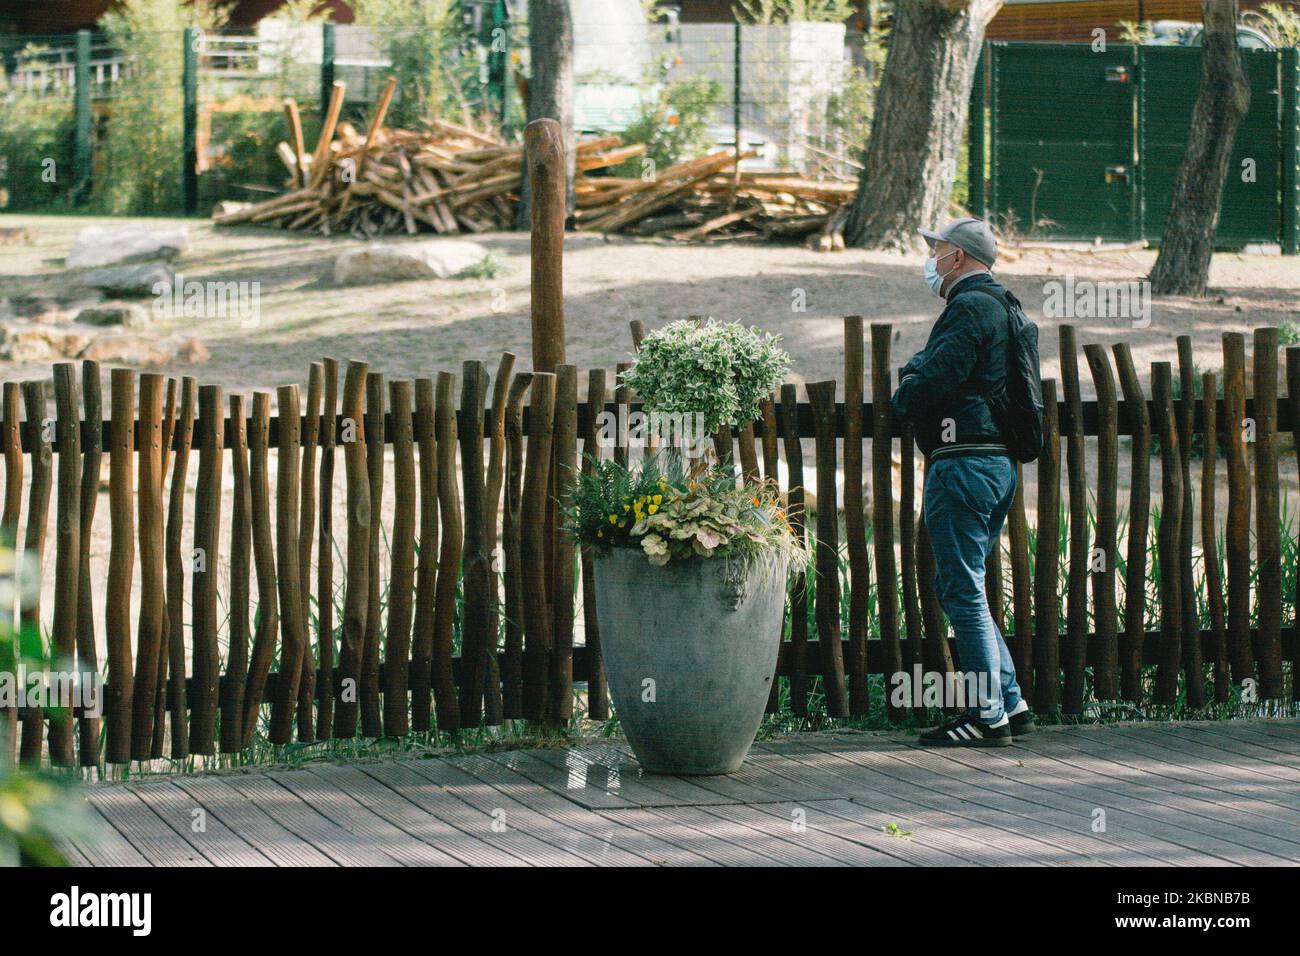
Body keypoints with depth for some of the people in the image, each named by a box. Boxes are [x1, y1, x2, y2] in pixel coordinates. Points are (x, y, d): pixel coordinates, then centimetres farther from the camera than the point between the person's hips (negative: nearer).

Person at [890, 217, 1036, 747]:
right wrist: (918, 373, 10)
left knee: (963, 591, -6)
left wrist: (903, 396, 0)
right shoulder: (1003, 308, 20)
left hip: (962, 461, -10)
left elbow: (932, 382, -19)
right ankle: (1010, 703, 14)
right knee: (957, 586, 16)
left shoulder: (970, 307, -12)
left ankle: (986, 715, -6)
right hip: (999, 461, 10)